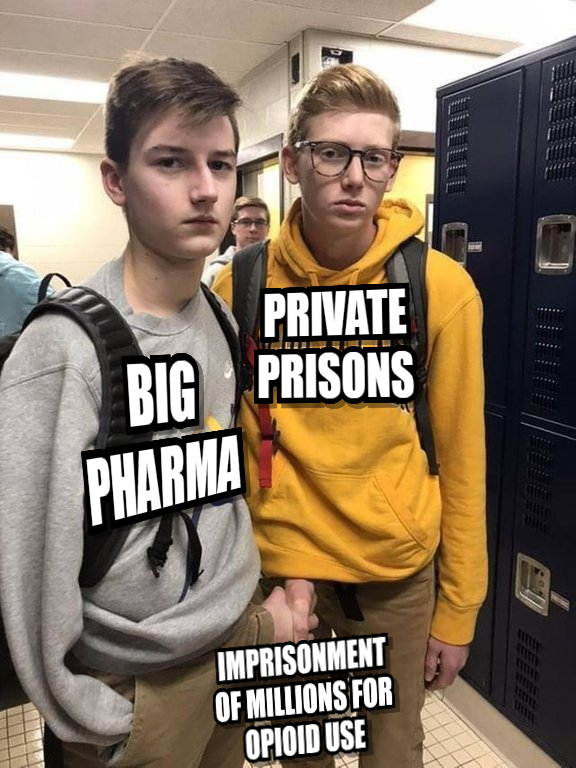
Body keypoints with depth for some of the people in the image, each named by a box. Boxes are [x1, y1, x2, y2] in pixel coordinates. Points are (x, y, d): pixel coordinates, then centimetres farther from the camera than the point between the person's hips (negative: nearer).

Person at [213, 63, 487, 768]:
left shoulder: (442, 287, -11)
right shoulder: (241, 285, -8)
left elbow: (460, 459, -6)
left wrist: (458, 609, -1)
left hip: (398, 574, -1)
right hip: (276, 563, 2)